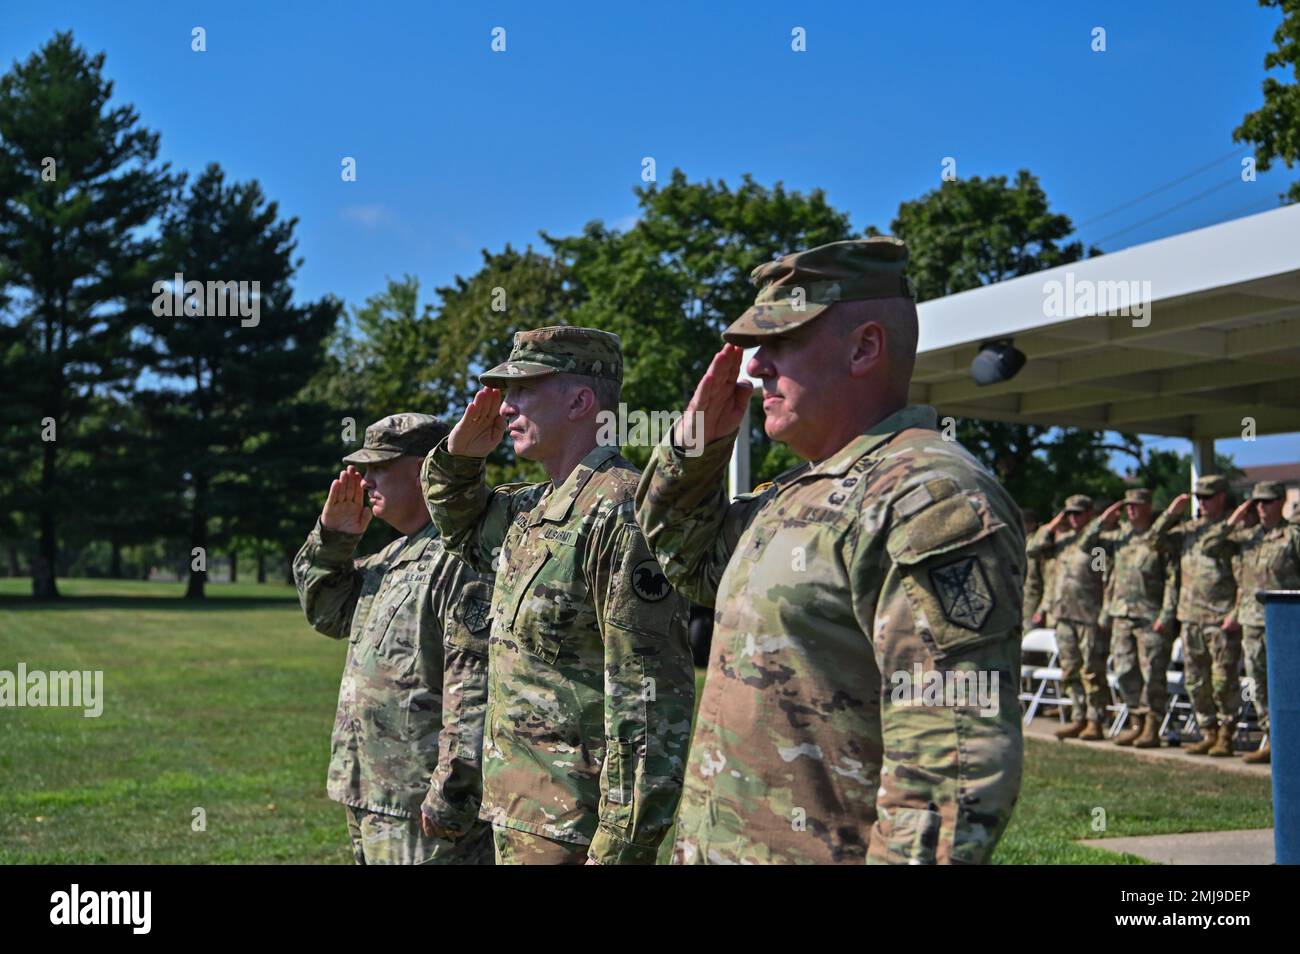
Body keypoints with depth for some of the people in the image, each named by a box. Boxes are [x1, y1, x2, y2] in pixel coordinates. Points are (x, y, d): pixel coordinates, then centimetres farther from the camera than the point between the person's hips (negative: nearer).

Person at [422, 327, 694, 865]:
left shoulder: (620, 512, -19)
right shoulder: (531, 509, 10)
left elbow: (650, 701, -23)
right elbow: (462, 528, 32)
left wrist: (618, 849, -23)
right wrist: (458, 456, 10)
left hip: (575, 830, -9)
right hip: (521, 815, 9)